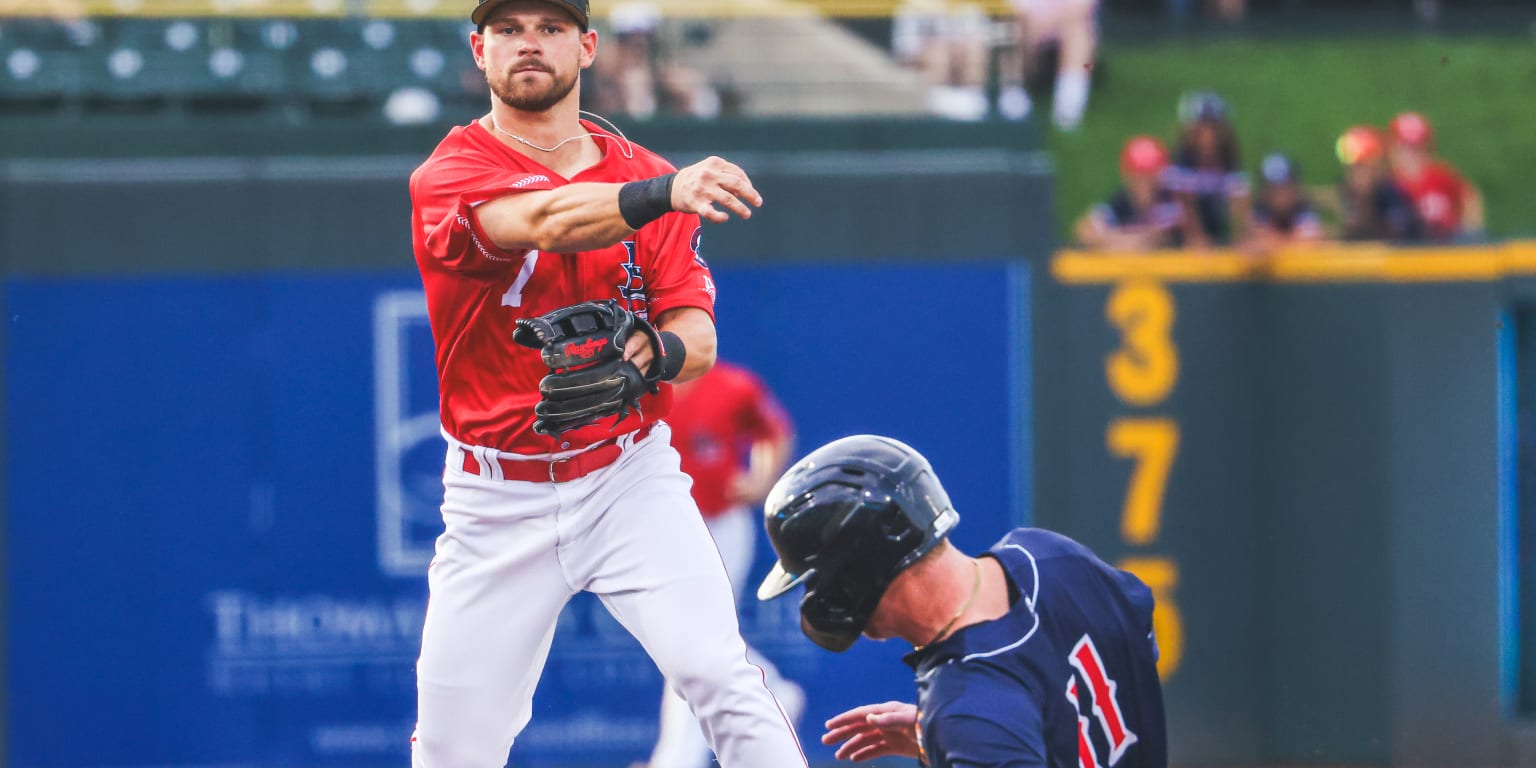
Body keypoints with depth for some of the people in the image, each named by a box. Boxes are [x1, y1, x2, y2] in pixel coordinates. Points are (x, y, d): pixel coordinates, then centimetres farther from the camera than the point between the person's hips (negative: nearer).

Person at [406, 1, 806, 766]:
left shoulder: (643, 175, 3)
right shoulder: (447, 176, -8)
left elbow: (697, 338, -4)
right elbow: (548, 221, -30)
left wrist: (658, 351, -29)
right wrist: (664, 194, -49)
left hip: (631, 479, 1)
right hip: (496, 496, -1)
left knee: (720, 676, -21)